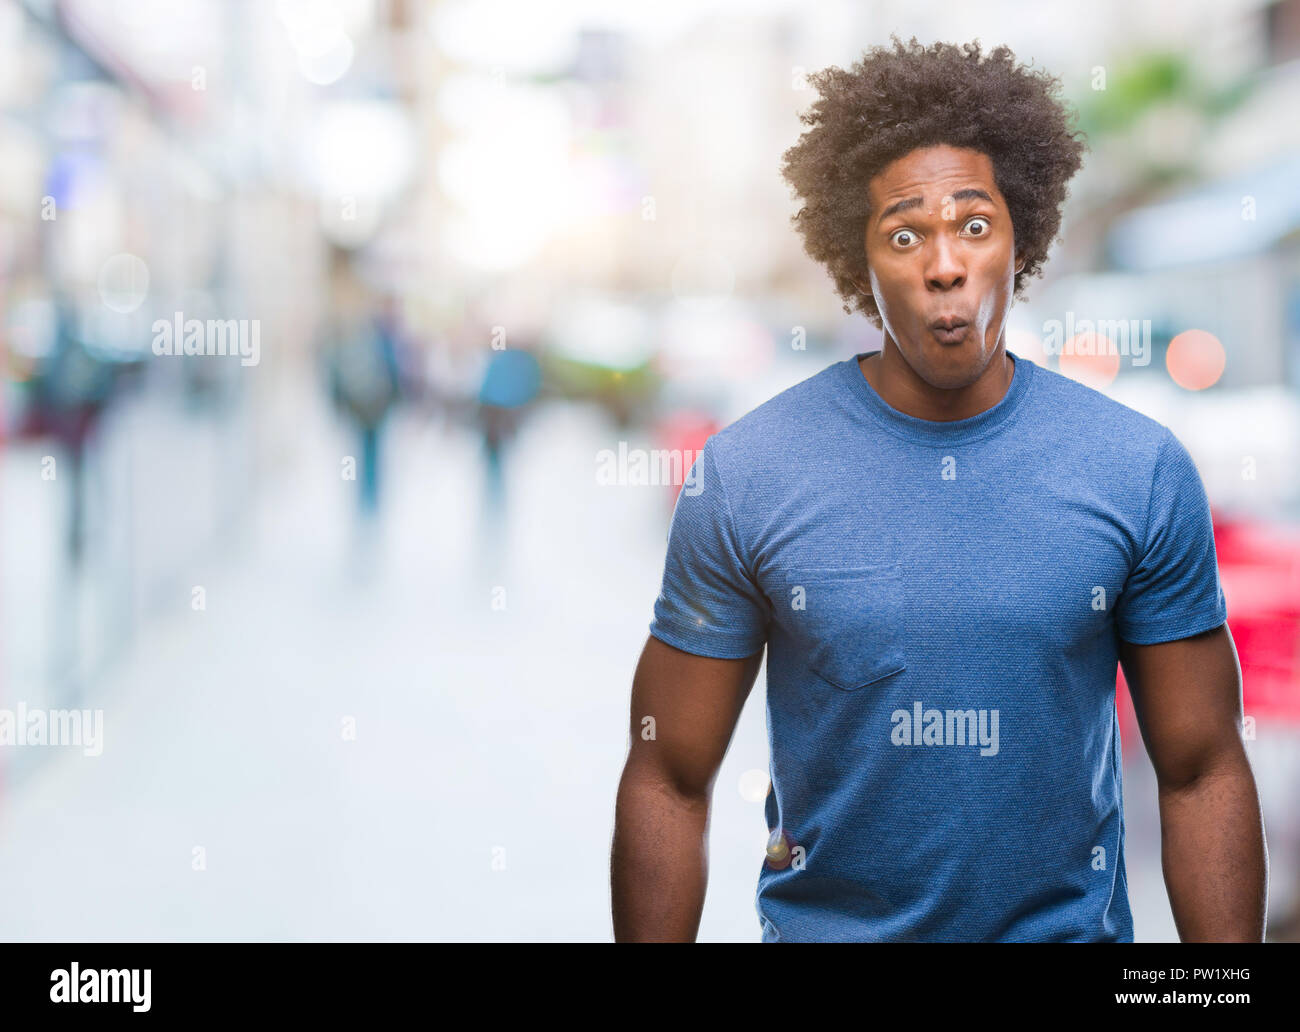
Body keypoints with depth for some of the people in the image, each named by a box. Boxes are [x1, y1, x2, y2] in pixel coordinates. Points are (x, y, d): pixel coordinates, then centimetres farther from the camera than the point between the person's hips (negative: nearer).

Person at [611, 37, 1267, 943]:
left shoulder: (1144, 472, -7)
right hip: (823, 922, -1)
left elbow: (1204, 775, -3)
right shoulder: (743, 477, -10)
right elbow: (670, 782, -6)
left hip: (1072, 922, 1)